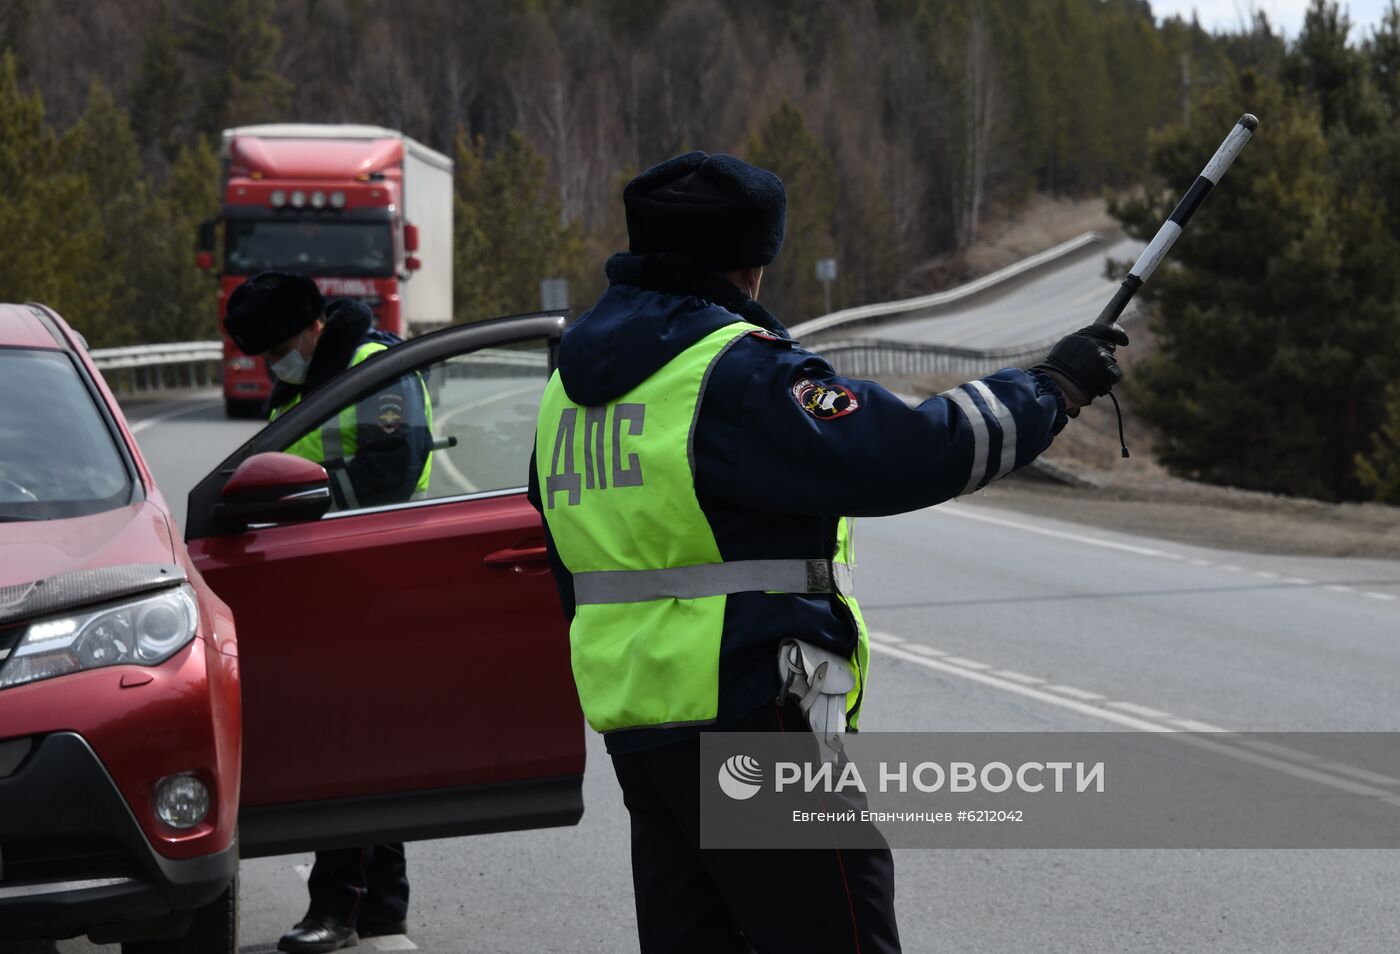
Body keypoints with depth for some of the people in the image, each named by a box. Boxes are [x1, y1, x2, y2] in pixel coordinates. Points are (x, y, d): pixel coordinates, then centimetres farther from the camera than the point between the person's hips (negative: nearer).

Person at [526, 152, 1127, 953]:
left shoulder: (576, 383, 15)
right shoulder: (733, 371, -14)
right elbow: (903, 451, -21)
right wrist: (1052, 389, -9)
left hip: (633, 722, 9)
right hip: (749, 716, -9)